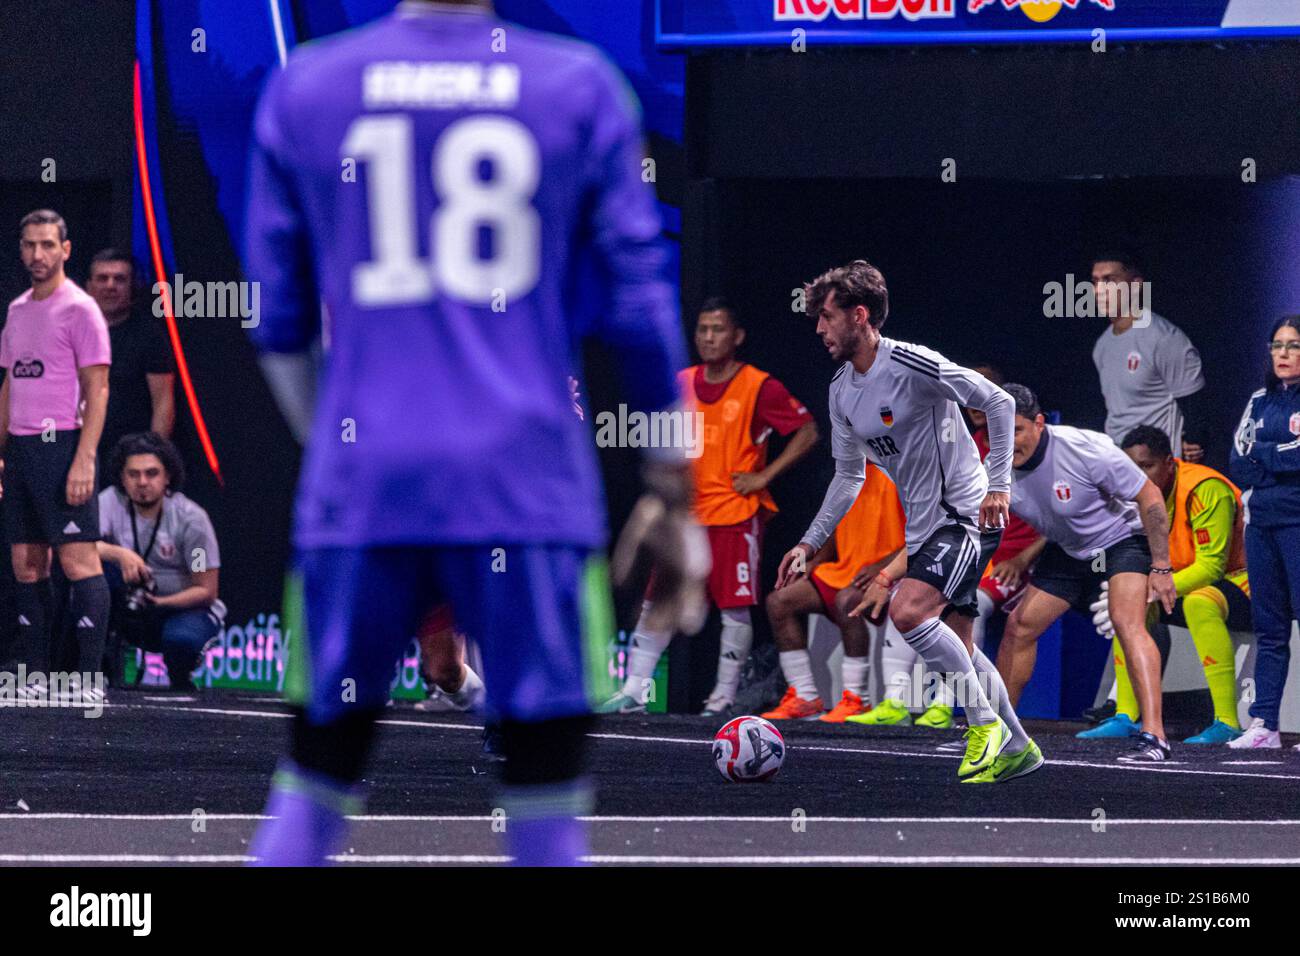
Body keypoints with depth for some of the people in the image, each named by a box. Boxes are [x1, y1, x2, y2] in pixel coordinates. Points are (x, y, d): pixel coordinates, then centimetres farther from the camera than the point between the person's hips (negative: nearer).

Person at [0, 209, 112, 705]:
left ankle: (89, 678, -10)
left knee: (78, 561, -9)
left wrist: (84, 460, -18)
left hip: (61, 443, -7)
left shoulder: (80, 310, -6)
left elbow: (97, 391, -10)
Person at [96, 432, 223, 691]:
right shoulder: (112, 502, -8)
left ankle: (181, 679, 1)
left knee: (180, 639, -38)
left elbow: (206, 591, -13)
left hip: (184, 608, -2)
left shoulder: (190, 518, -15)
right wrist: (120, 553, -41)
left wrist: (160, 603, -29)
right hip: (130, 609, 2)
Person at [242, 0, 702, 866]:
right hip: (527, 480, -2)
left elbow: (276, 318, 11)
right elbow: (640, 306, 3)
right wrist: (672, 491, 11)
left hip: (363, 482, 2)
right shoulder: (582, 88, 2)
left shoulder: (302, 89, 6)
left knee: (313, 788, 10)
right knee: (547, 800, 2)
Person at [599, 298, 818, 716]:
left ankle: (724, 698, 5)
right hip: (687, 515, 5)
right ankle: (633, 692, 6)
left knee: (736, 607, -3)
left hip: (738, 514, -5)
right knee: (657, 603, 2)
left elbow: (808, 431, -8)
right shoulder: (682, 384, 8)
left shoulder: (759, 387, -8)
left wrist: (764, 476, -12)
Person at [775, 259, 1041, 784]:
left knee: (907, 611, -25)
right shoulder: (842, 390, 8)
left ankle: (986, 722, -14)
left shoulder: (911, 364, -18)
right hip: (923, 527, 9)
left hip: (967, 515, -9)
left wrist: (997, 485, -18)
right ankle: (1017, 748, 22)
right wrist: (810, 543, 12)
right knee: (954, 646, 10)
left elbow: (999, 403, -14)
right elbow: (848, 475, 18)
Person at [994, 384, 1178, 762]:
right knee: (1018, 627, 3)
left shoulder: (1084, 449, -31)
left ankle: (1154, 737, -37)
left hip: (1123, 537, -6)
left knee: (1127, 623, -28)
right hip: (1068, 550, 6)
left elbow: (1149, 496, -22)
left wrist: (1161, 567, -23)